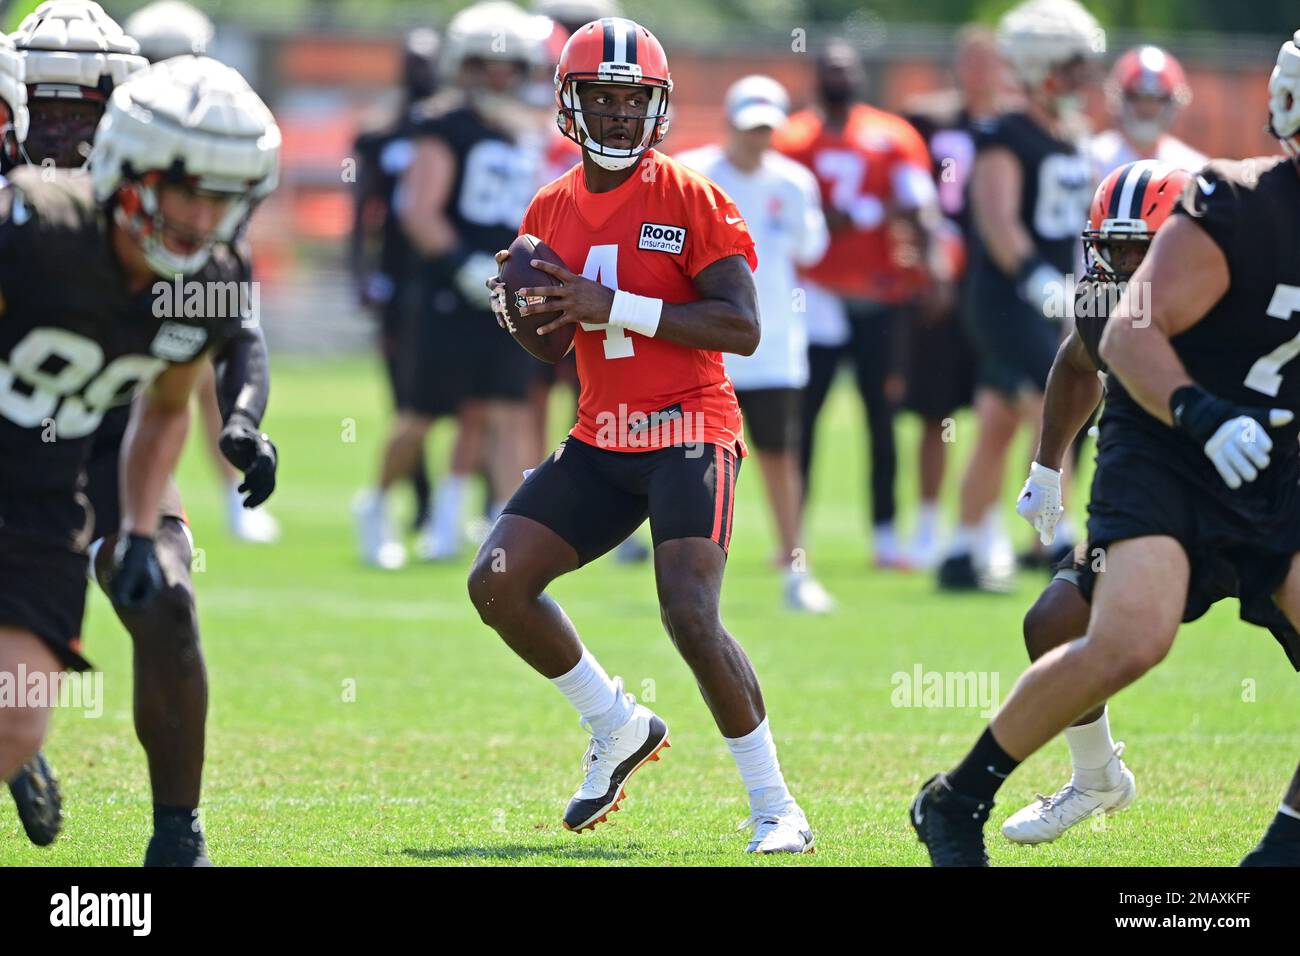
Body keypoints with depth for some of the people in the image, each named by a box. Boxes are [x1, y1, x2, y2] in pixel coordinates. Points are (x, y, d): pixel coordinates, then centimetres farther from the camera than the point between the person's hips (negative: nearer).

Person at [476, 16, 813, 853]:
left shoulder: (689, 199, -10)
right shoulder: (554, 209, 10)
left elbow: (742, 329, -17)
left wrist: (615, 307, -21)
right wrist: (523, 309, -3)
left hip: (688, 430, -7)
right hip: (602, 439, 7)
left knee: (691, 614, -21)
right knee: (498, 584, -3)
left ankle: (776, 808, -10)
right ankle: (620, 728, 16)